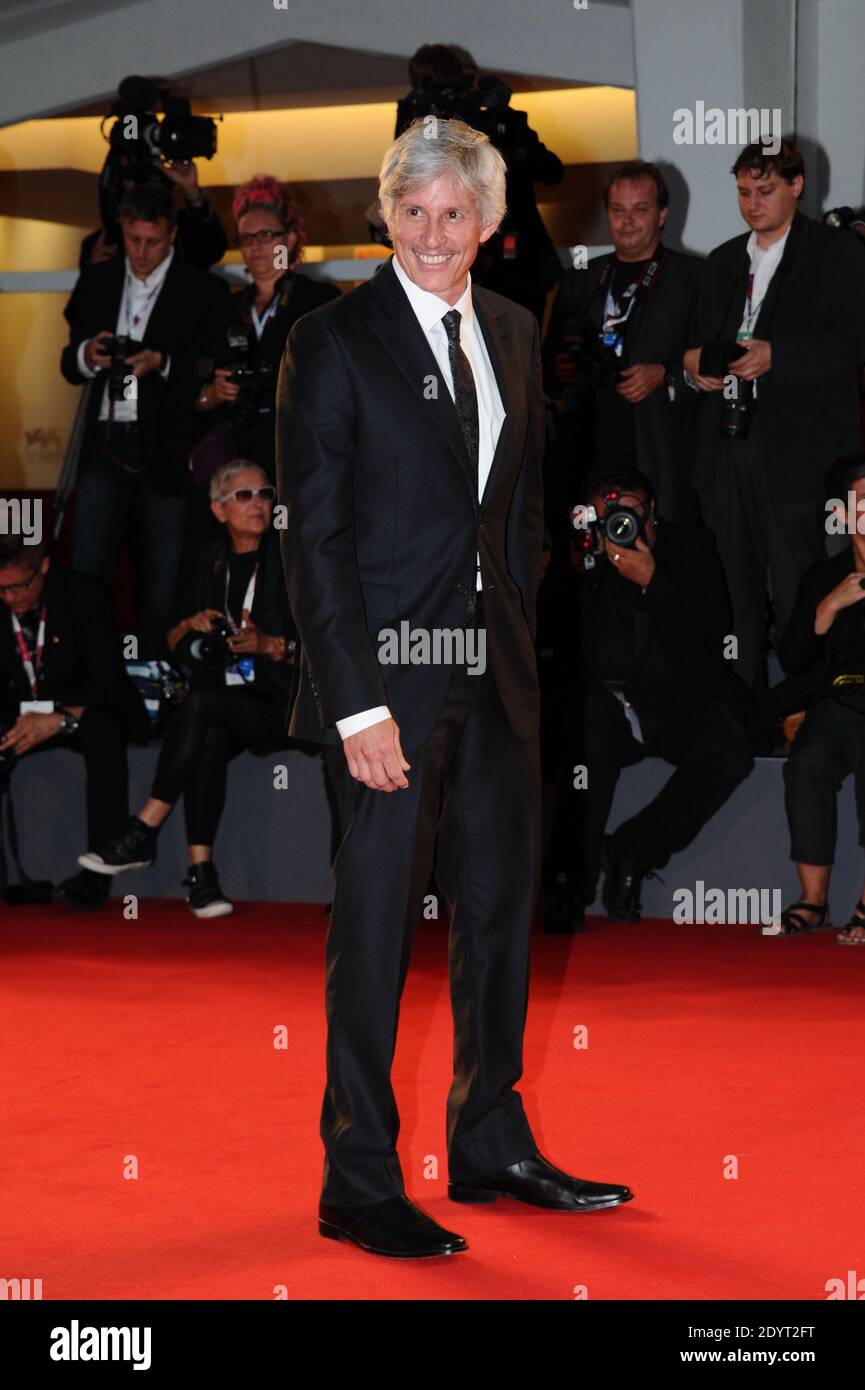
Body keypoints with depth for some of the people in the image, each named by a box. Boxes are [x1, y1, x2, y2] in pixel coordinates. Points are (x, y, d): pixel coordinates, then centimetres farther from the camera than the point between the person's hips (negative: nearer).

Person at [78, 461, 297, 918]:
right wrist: (192, 625, -2)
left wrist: (269, 643, -17)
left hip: (275, 705, -3)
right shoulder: (211, 560, 16)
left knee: (202, 702, -33)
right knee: (210, 738, -34)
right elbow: (173, 644, 20)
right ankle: (201, 872, -37)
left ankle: (142, 831, -29)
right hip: (218, 701, 3)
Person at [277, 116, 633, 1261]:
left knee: (503, 908, 13)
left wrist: (521, 630, 9)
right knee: (376, 925, -1)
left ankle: (491, 1145, 27)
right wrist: (356, 701, -16)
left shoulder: (514, 333, 11)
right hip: (389, 673, -6)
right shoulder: (333, 341, -8)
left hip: (496, 671, 6)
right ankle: (359, 1182, 10)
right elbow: (312, 535, -11)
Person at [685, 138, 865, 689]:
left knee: (796, 596, -8)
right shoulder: (725, 260, 19)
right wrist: (695, 361, 2)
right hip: (728, 441, 6)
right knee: (741, 591, 10)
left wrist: (775, 355, -21)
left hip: (794, 451, -6)